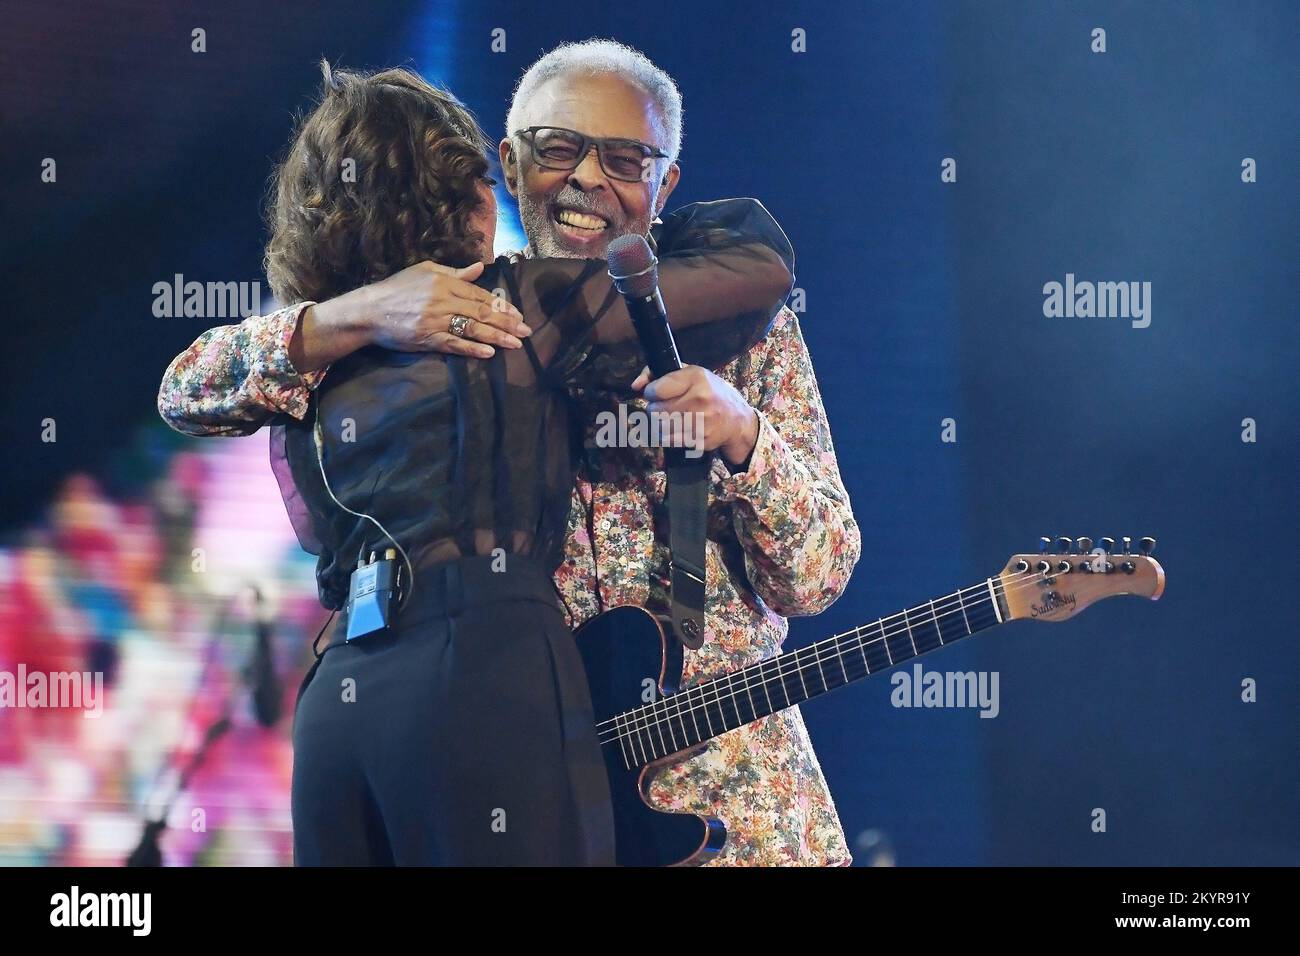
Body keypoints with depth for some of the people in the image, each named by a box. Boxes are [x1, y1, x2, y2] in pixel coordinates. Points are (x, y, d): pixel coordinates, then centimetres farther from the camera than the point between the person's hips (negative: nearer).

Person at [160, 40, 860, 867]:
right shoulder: (459, 325, 2)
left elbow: (819, 580, -1)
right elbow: (188, 394, -5)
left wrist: (741, 435, -20)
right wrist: (362, 318, -22)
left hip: (729, 787, 1)